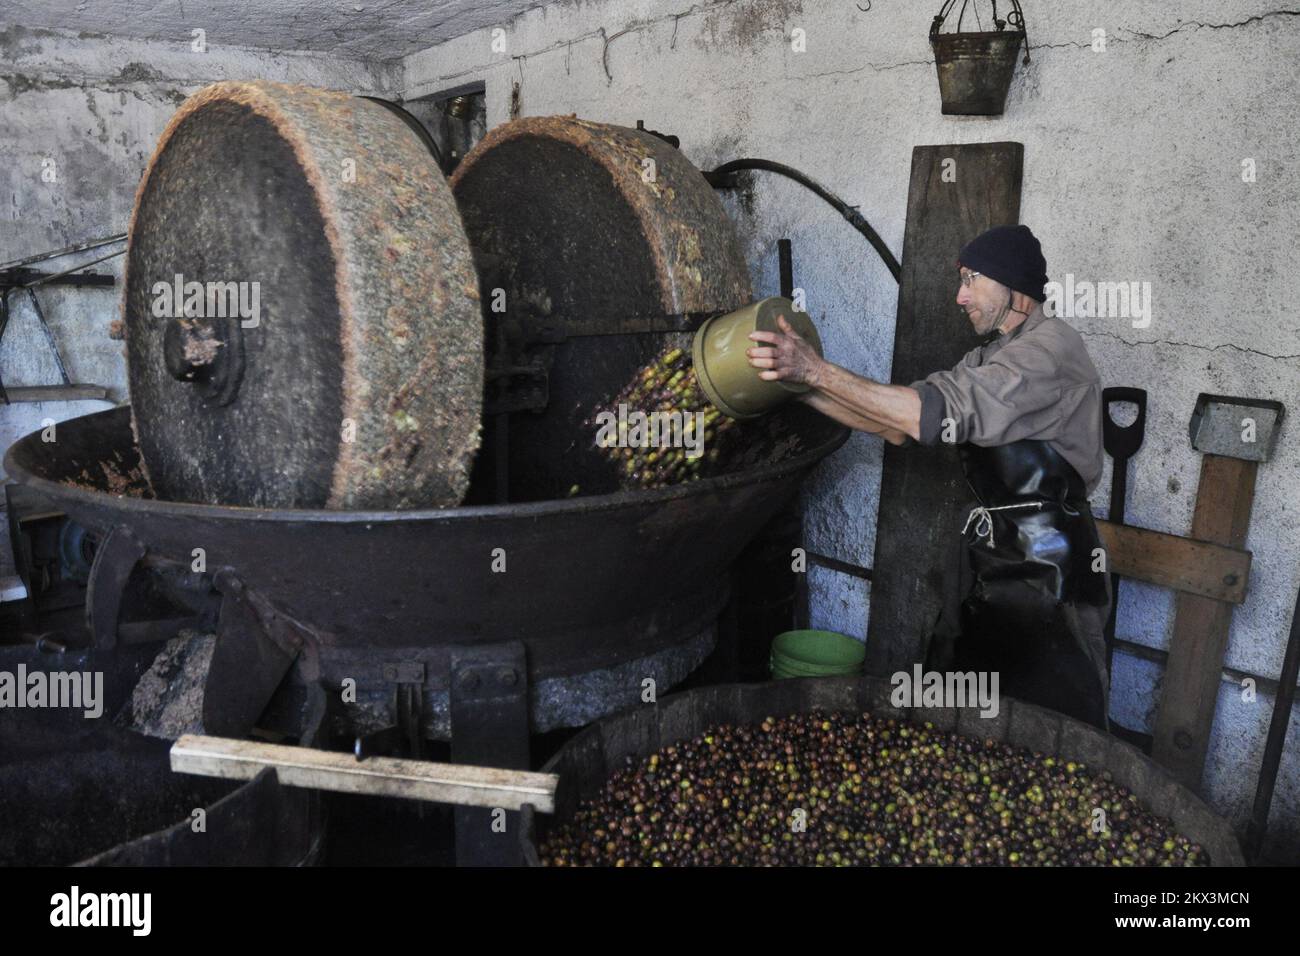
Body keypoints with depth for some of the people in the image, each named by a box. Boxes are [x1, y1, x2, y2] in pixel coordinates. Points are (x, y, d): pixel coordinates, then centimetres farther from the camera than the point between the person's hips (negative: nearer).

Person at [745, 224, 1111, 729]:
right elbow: (903, 426, 8)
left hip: (1046, 573, -9)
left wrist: (817, 369, -26)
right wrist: (802, 387, -1)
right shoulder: (993, 357, 15)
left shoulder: (1053, 347, -15)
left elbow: (934, 413, -26)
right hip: (990, 556, 9)